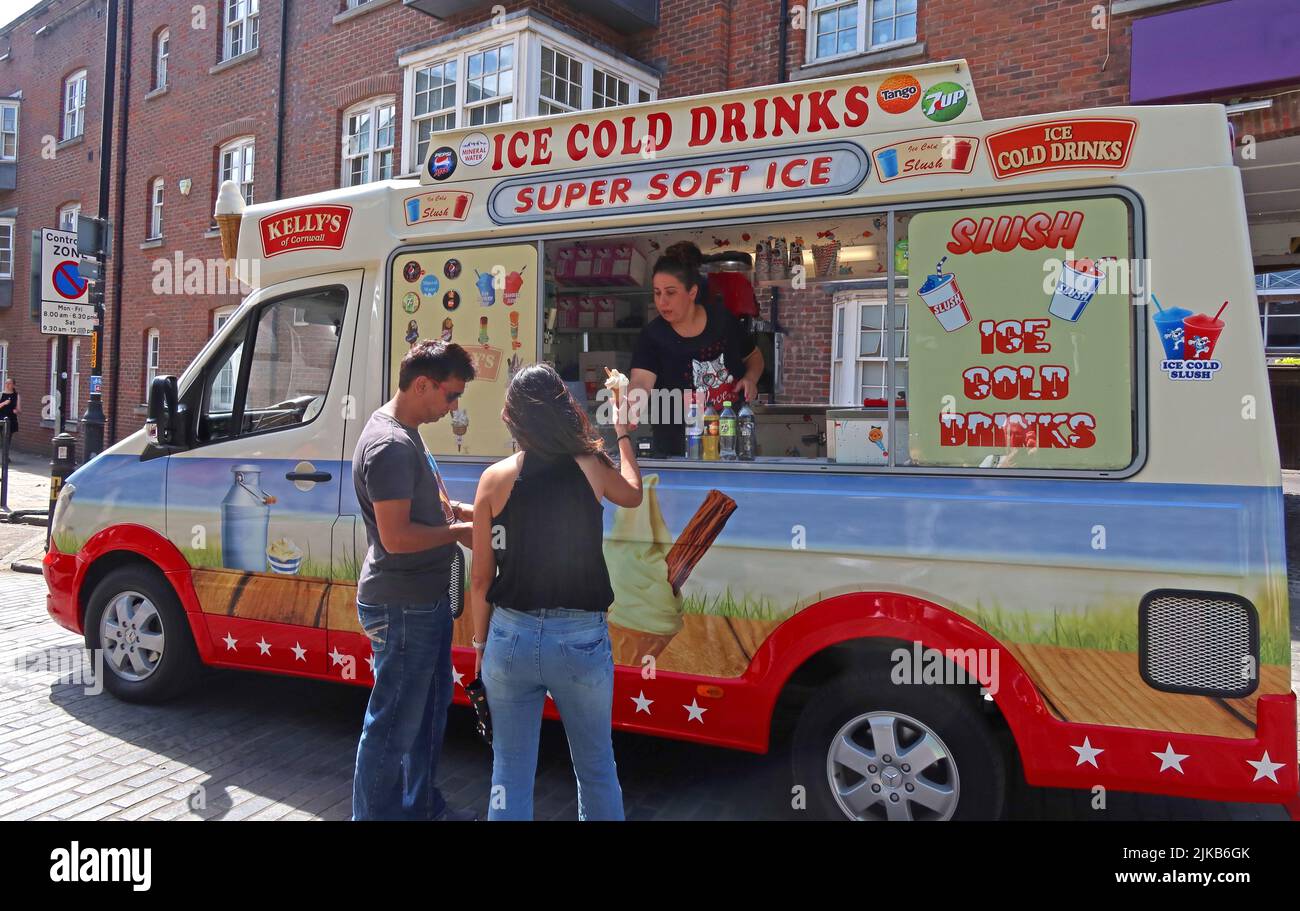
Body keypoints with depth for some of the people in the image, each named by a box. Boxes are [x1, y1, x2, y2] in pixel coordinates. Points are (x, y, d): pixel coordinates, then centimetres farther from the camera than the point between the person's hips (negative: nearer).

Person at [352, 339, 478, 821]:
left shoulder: (405, 433, 11)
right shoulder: (389, 445, -22)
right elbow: (395, 536, -27)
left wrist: (457, 509, 5)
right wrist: (458, 532, -14)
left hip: (426, 600, 11)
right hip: (401, 606, -11)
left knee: (431, 706, 22)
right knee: (395, 724, 2)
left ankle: (421, 806, 39)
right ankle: (377, 813, 18)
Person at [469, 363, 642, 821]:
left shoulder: (496, 478, -6)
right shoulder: (591, 466, -5)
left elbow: (481, 580, -2)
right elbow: (632, 494, 20)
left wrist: (480, 643, 13)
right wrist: (623, 434, 34)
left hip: (512, 638, 0)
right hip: (582, 640, 0)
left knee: (510, 775, 15)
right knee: (596, 770, 19)